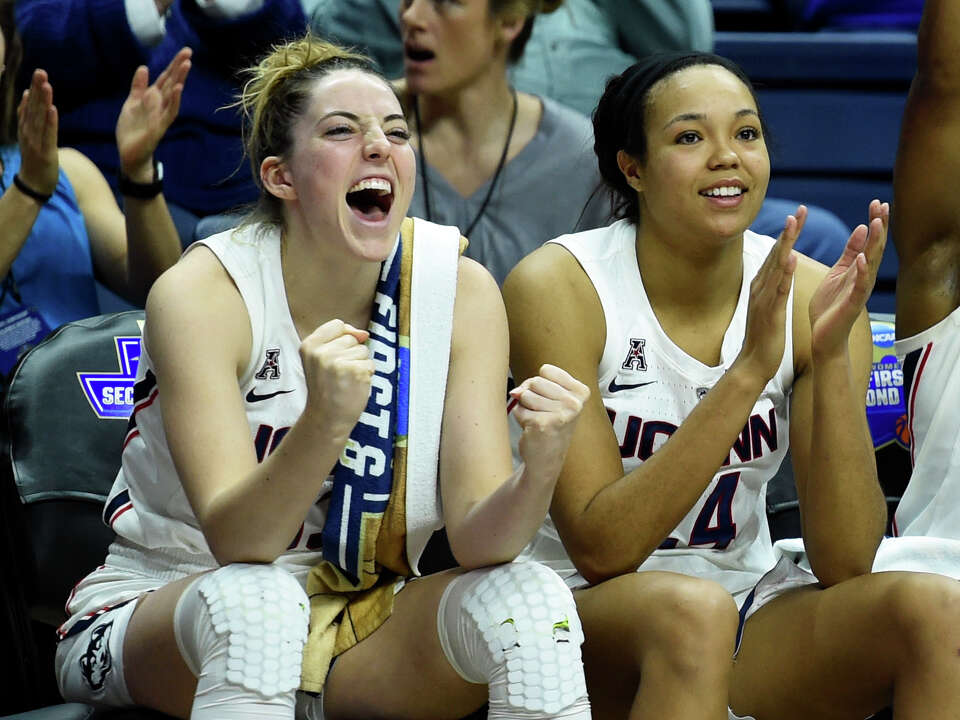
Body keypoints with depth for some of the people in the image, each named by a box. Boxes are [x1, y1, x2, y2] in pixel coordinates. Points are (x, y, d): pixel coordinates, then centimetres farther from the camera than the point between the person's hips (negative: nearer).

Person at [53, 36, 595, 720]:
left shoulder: (462, 291, -7)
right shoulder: (200, 293, -17)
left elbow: (477, 538, -13)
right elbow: (235, 541, -27)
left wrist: (537, 472, -36)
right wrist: (323, 425, -45)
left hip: (357, 624, 3)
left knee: (528, 597, -25)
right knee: (255, 600, -37)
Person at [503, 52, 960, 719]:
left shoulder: (811, 296, -4)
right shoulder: (558, 287, -13)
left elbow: (844, 562, -11)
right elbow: (599, 550, -20)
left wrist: (832, 359, -24)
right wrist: (749, 370, -27)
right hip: (590, 617, -3)